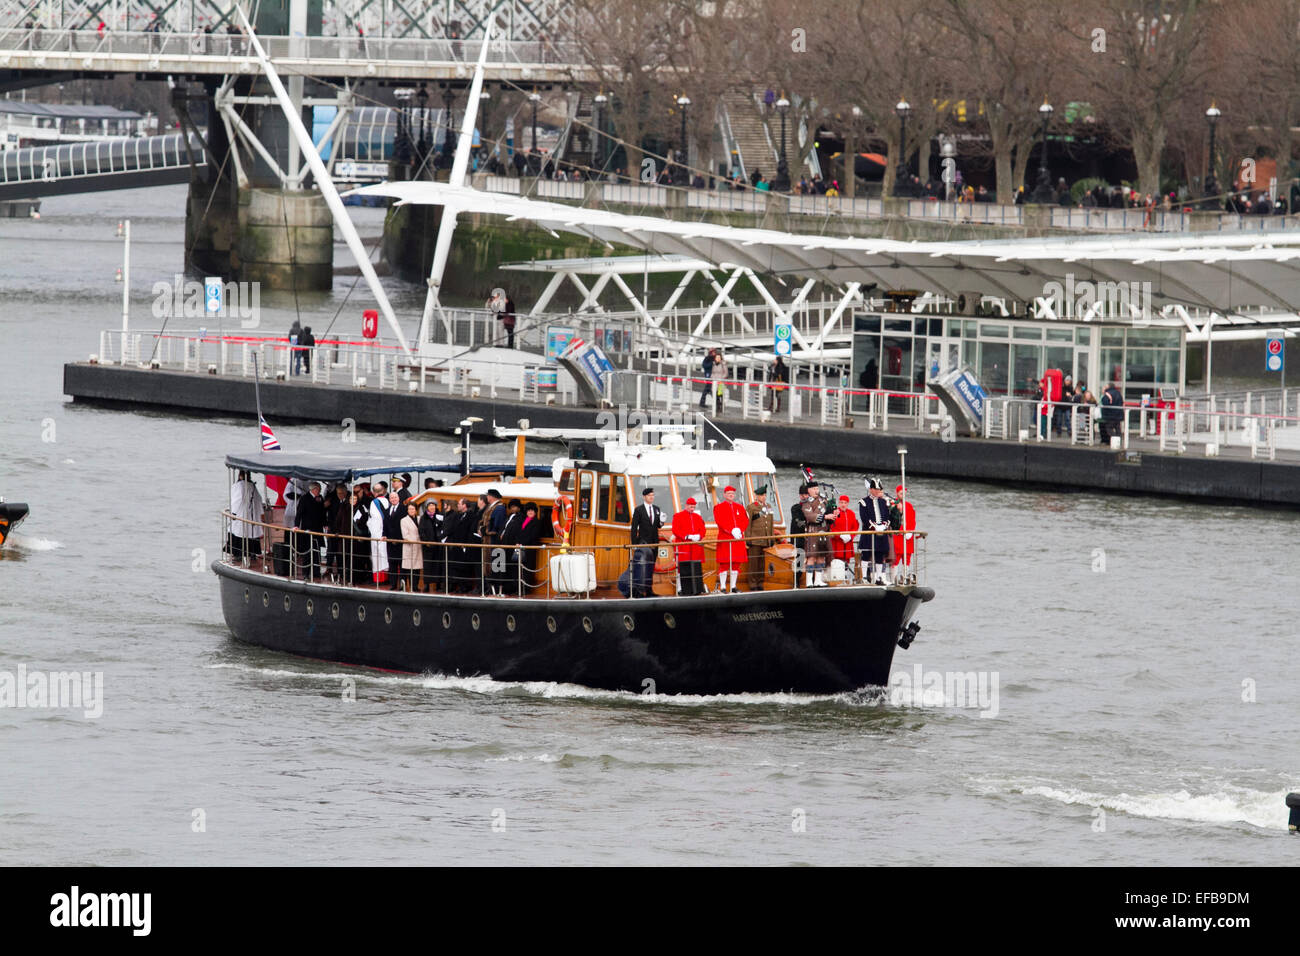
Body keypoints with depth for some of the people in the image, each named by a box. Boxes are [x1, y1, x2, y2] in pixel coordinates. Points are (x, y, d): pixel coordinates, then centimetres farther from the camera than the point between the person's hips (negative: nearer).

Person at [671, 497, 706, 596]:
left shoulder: (697, 517, 18)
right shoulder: (678, 516, 5)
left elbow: (703, 529, 14)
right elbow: (675, 530, -4)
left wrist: (698, 536, -8)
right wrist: (687, 537, -14)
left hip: (696, 546, 4)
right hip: (683, 546, -4)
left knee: (697, 569, -2)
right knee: (685, 569, -7)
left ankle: (697, 589, -1)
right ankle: (686, 591, -6)